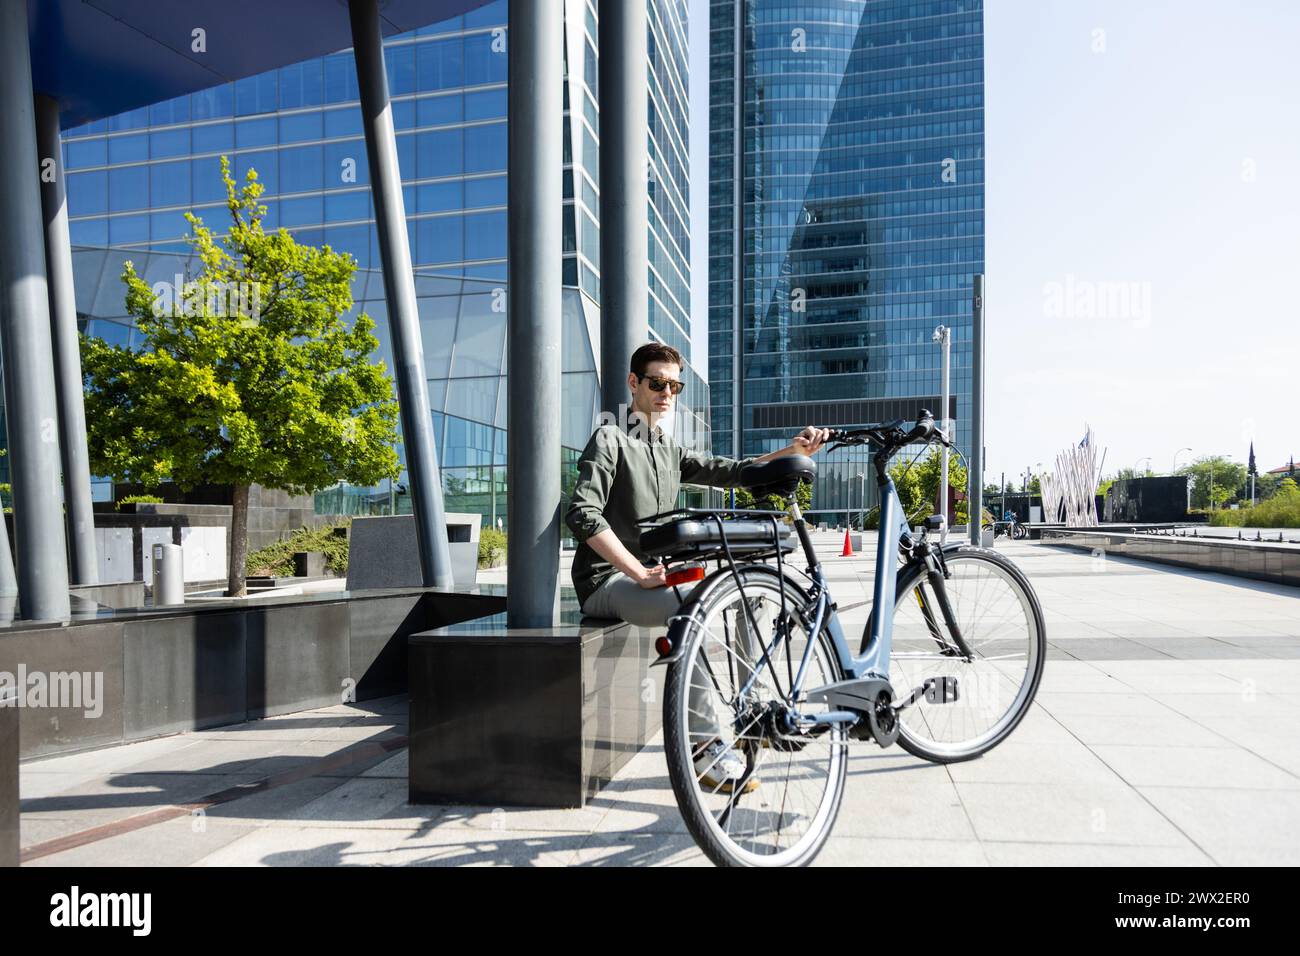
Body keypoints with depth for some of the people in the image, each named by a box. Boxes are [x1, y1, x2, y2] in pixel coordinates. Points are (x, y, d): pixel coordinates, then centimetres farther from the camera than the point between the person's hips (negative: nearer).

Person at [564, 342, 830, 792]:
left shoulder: (669, 450, 18)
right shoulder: (610, 439, -6)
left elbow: (731, 471, 7)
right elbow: (583, 515, -19)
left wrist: (792, 451, -8)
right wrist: (639, 573, -25)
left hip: (651, 572, 8)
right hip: (607, 580, -8)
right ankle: (707, 750, -26)